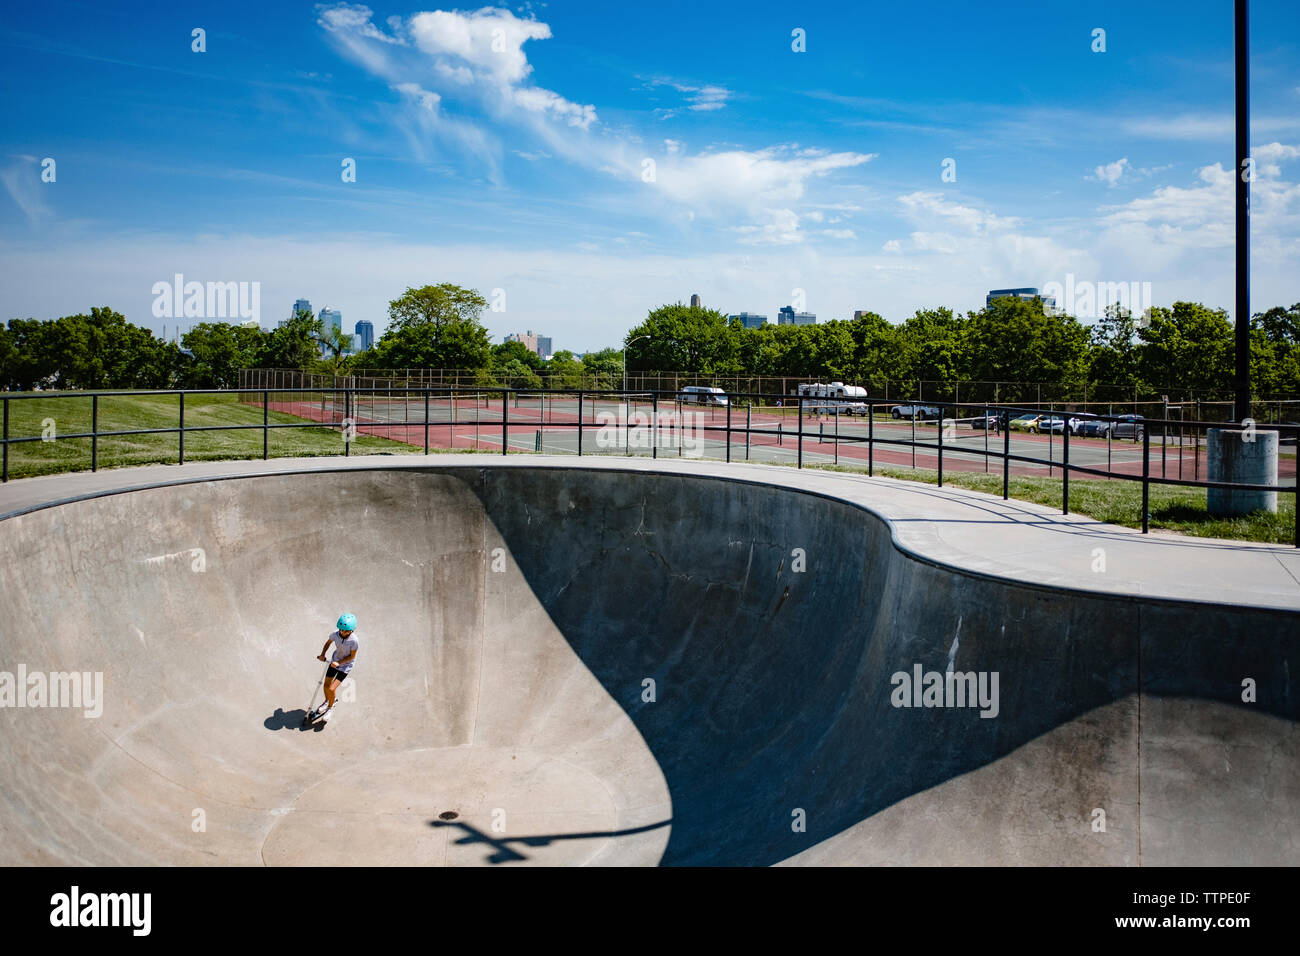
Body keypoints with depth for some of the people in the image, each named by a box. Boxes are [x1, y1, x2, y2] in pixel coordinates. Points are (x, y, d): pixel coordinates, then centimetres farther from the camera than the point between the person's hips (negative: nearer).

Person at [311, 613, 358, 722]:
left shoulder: (353, 641, -31)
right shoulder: (335, 635, -19)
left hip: (346, 665, -4)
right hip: (335, 661, 4)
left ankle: (330, 707, 22)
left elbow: (352, 656, -17)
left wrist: (339, 663, -23)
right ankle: (326, 701, 47)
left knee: (332, 689, -9)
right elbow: (328, 642, 4)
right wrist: (322, 654, -7)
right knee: (326, 685, 13)